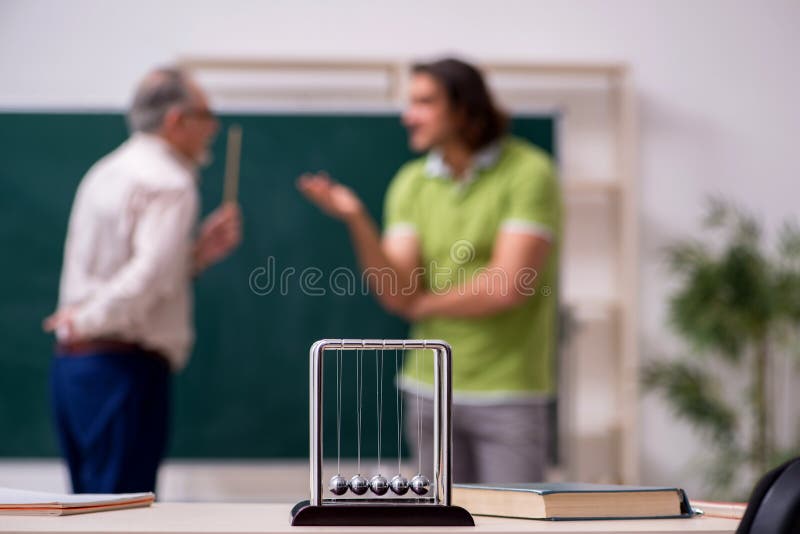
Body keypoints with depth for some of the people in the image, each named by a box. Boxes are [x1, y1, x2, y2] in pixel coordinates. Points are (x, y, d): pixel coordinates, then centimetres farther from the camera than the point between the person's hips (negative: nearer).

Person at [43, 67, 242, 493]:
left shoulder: (106, 173, 18)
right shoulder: (171, 185, -11)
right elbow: (150, 277, -26)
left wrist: (197, 253, 10)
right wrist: (91, 318, -14)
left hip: (73, 362, 9)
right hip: (125, 368, -9)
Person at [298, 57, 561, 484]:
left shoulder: (528, 173, -11)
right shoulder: (411, 183, 4)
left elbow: (508, 286, -19)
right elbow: (397, 293, -5)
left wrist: (426, 303, -5)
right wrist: (356, 221, -19)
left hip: (507, 395, -5)